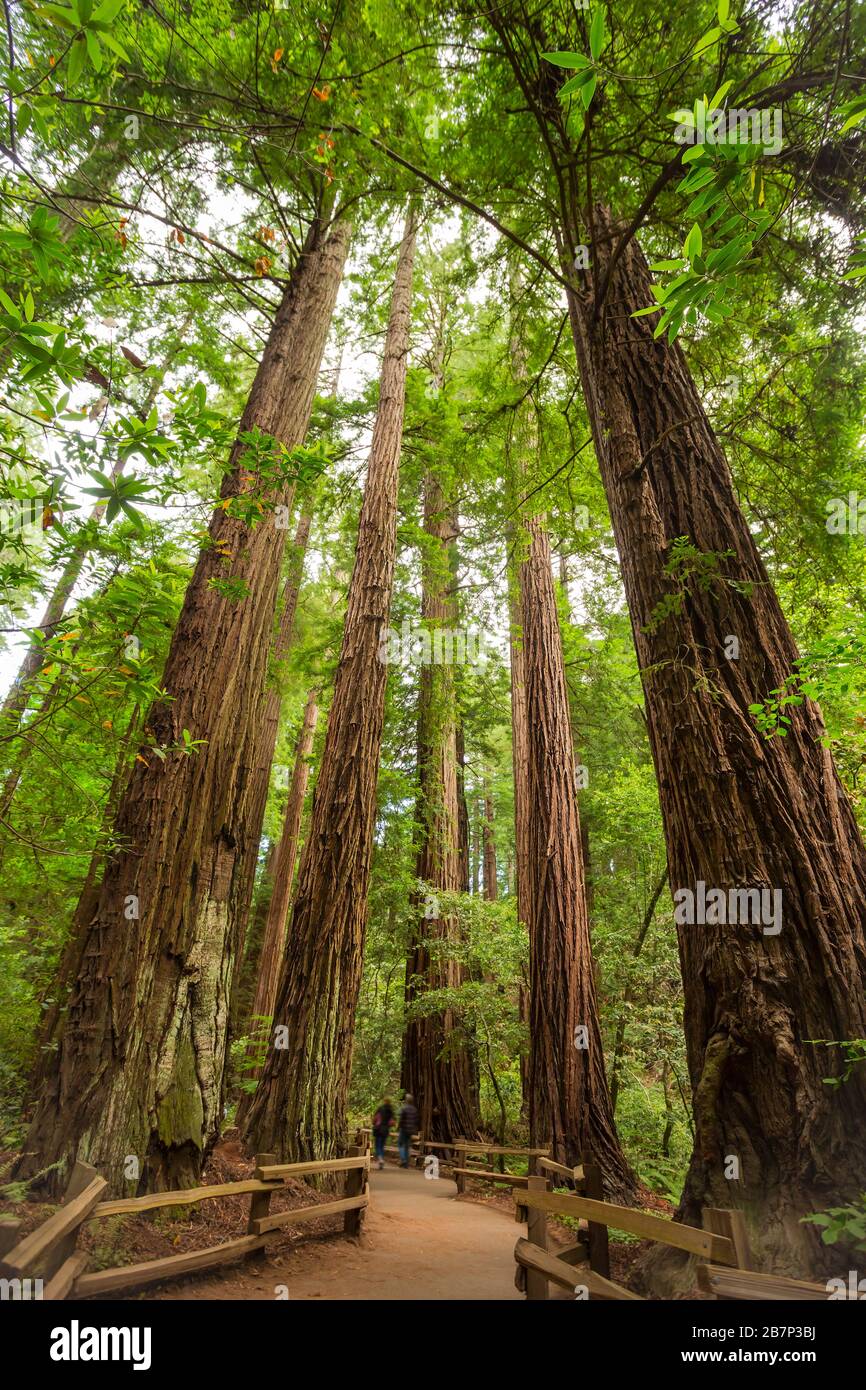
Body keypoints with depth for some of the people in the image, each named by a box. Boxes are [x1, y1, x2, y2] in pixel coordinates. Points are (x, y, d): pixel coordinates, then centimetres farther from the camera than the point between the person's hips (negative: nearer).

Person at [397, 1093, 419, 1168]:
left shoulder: (404, 1108, -13)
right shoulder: (414, 1109, 5)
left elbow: (401, 1120, -14)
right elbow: (416, 1121, 9)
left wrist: (398, 1128, -3)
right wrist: (415, 1129, 17)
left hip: (403, 1129, -6)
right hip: (411, 1130, 6)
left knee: (400, 1144, 7)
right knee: (407, 1146, 15)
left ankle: (403, 1159, -9)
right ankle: (406, 1163, 15)